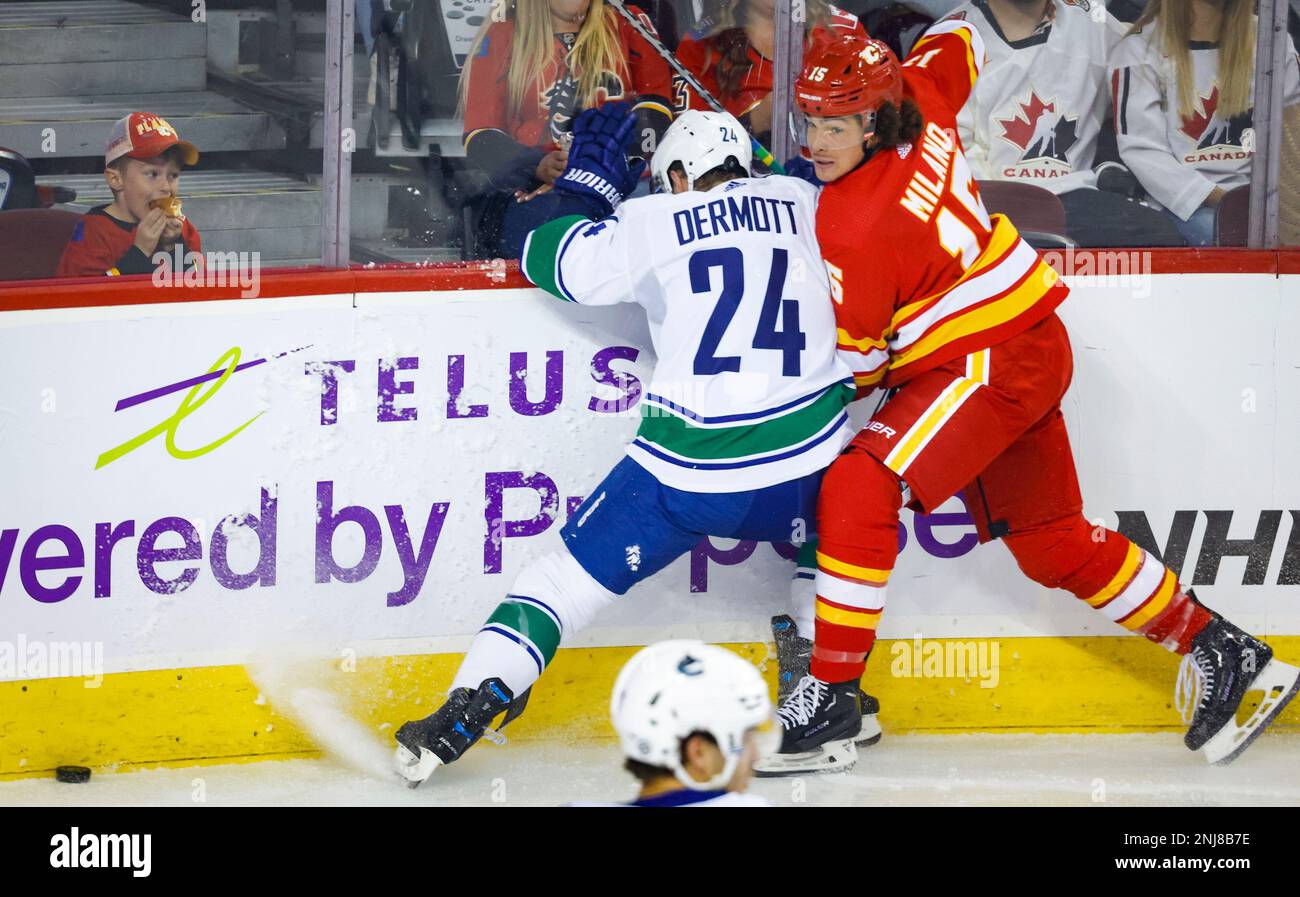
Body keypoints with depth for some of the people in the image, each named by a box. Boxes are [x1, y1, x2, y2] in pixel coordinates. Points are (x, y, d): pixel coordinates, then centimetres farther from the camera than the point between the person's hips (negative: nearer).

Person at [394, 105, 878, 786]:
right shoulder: (803, 202, 10)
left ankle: (463, 712, 3)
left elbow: (545, 256, 11)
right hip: (806, 464, 2)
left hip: (688, 469, -1)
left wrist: (592, 179, 27)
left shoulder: (652, 224, 4)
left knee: (573, 572, 11)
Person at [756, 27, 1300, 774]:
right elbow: (959, 46, 18)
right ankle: (1225, 655, 26)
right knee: (1051, 541, 16)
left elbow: (850, 361, -15)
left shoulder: (855, 228, -25)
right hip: (1032, 349, 10)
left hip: (992, 362, -10)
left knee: (859, 488, -21)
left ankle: (829, 704, -21)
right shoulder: (916, 101, -4)